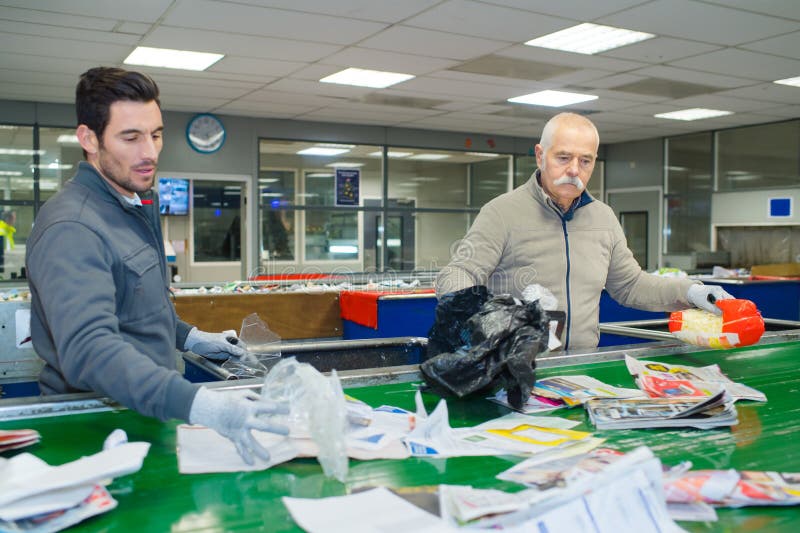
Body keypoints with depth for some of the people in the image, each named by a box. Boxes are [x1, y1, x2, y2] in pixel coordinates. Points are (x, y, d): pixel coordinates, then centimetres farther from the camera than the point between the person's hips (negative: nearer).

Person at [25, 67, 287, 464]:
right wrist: (199, 405, -47)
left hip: (147, 409, 8)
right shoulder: (71, 228, -22)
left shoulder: (136, 204, 10)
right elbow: (88, 349, -36)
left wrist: (188, 337, 16)